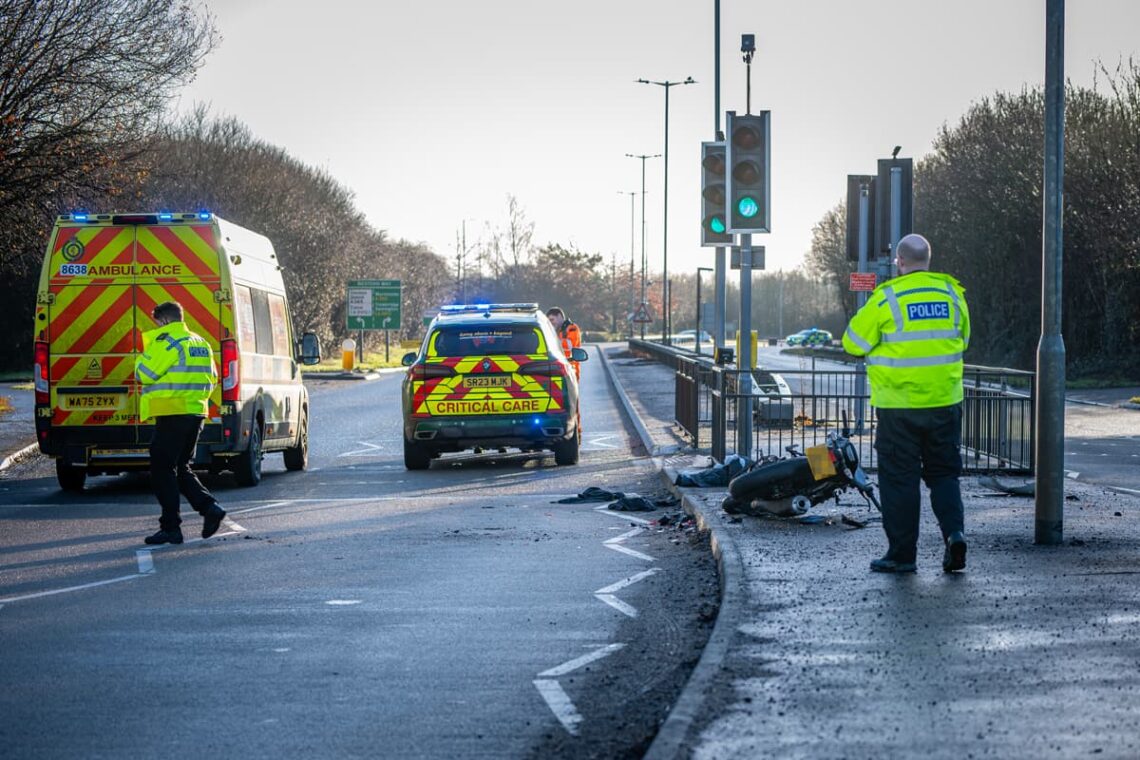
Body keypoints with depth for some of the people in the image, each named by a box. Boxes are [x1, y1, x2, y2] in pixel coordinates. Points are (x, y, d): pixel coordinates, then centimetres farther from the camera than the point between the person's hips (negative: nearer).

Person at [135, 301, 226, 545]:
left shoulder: (166, 342, -11)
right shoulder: (200, 343, 16)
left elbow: (145, 373, -13)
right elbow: (211, 377, 19)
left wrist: (142, 358, 6)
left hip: (172, 415, -9)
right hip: (195, 413, 9)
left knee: (163, 470, -1)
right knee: (180, 469, 18)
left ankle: (171, 527, -3)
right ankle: (209, 506, 1)